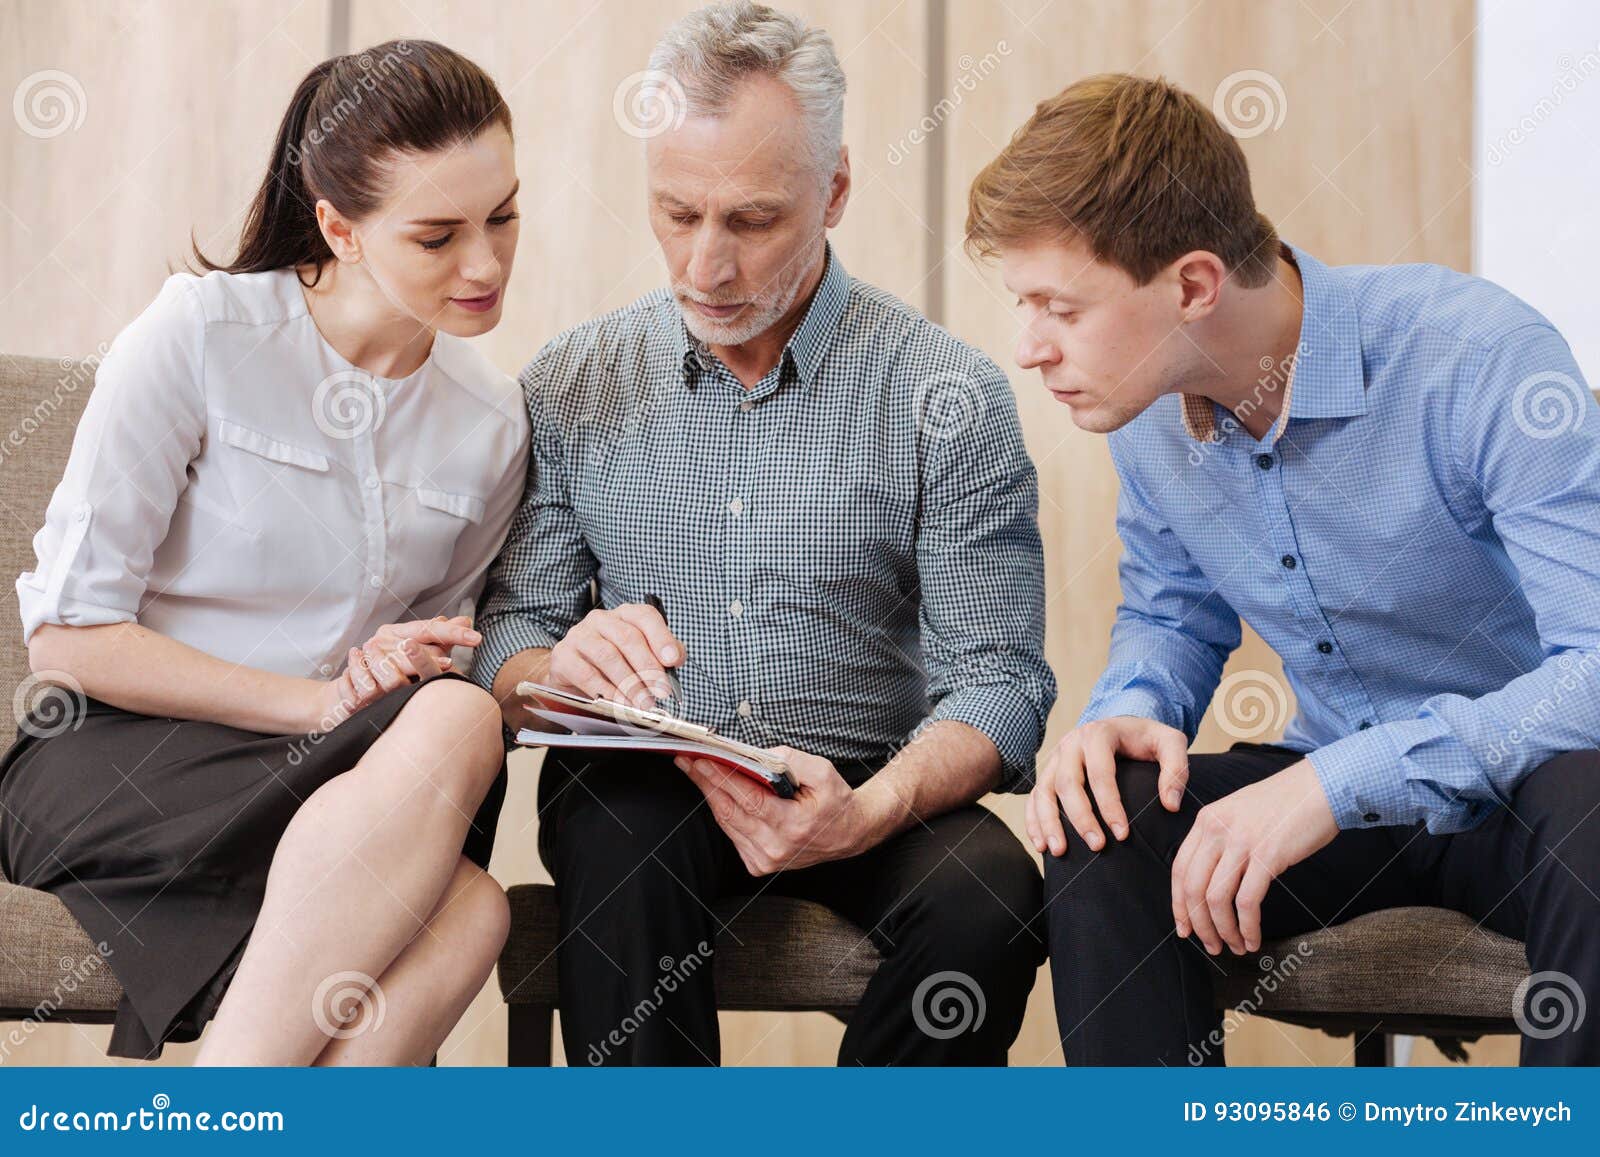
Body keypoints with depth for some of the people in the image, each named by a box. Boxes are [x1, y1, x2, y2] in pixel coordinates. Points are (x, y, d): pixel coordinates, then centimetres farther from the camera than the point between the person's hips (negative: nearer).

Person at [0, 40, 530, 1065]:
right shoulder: (201, 336, -7)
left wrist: (400, 666, -5)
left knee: (461, 922, -33)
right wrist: (315, 702, -15)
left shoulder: (492, 423, 9)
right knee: (457, 724, -34)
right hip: (112, 760, -4)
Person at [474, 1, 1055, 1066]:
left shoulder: (949, 396, -2)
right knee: (616, 826, -34)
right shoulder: (572, 388, 6)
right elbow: (504, 636, 6)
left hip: (867, 792, 0)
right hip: (642, 788, 1)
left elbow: (998, 676, -6)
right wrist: (554, 670, -21)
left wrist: (865, 813, -26)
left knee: (991, 895, -30)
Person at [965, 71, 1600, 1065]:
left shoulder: (1480, 357, -23)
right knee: (1102, 818, -21)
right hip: (1344, 789, 5)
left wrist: (1335, 781, -36)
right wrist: (1130, 712, -9)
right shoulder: (1147, 408, -3)